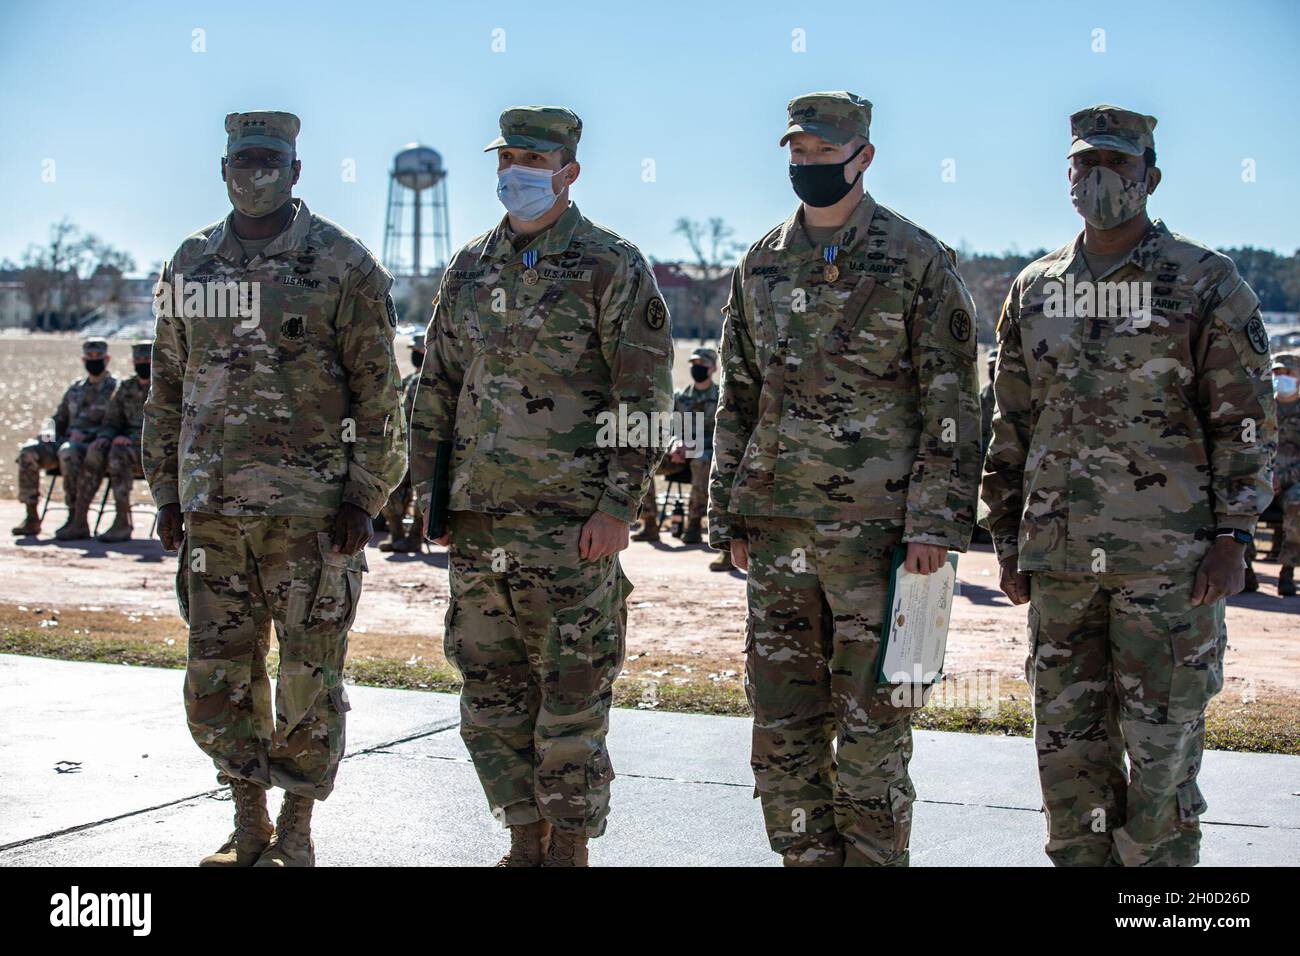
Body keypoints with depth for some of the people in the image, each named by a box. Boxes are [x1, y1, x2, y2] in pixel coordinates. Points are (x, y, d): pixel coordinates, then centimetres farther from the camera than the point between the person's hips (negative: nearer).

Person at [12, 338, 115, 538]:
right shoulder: (75, 389, 23)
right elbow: (59, 418, 27)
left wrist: (86, 434, -19)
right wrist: (50, 432, 4)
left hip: (95, 446, -6)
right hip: (65, 441, 6)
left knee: (68, 452, -39)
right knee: (28, 452, -19)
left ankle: (76, 519, -36)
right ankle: (32, 518, -17)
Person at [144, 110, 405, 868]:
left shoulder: (342, 266, -3)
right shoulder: (190, 266, 11)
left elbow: (380, 391, -4)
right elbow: (169, 388, 16)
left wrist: (364, 494, -10)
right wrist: (168, 491, 12)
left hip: (310, 508, -5)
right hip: (212, 506, 5)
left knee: (309, 676, 2)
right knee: (219, 674, 8)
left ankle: (296, 833, 15)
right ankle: (249, 828, 21)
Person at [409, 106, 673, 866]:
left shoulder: (613, 268, -5)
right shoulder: (470, 270, 12)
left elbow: (646, 396, -9)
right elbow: (437, 389, 17)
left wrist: (619, 507, -15)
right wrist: (430, 493, 12)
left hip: (573, 519, -6)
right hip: (480, 519, 6)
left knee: (572, 691, -1)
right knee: (492, 691, 10)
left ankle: (571, 847, 11)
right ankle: (526, 840, 23)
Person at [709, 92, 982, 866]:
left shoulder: (919, 262, -3)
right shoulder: (761, 266, 12)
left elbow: (951, 404, -5)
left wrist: (935, 522, -12)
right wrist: (730, 511, 12)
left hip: (876, 527, -5)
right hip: (777, 526, 5)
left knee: (871, 720, 1)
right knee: (782, 721, 8)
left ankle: (873, 856, 12)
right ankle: (807, 857, 21)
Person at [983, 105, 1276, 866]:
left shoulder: (1207, 283, -1)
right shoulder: (1035, 290, 11)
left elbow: (1246, 420, -3)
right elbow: (1012, 426, 15)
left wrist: (1233, 534, -10)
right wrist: (1009, 540, 12)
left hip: (1168, 558, -4)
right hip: (1058, 554, 4)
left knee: (1162, 743, 1)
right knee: (1069, 740, 9)